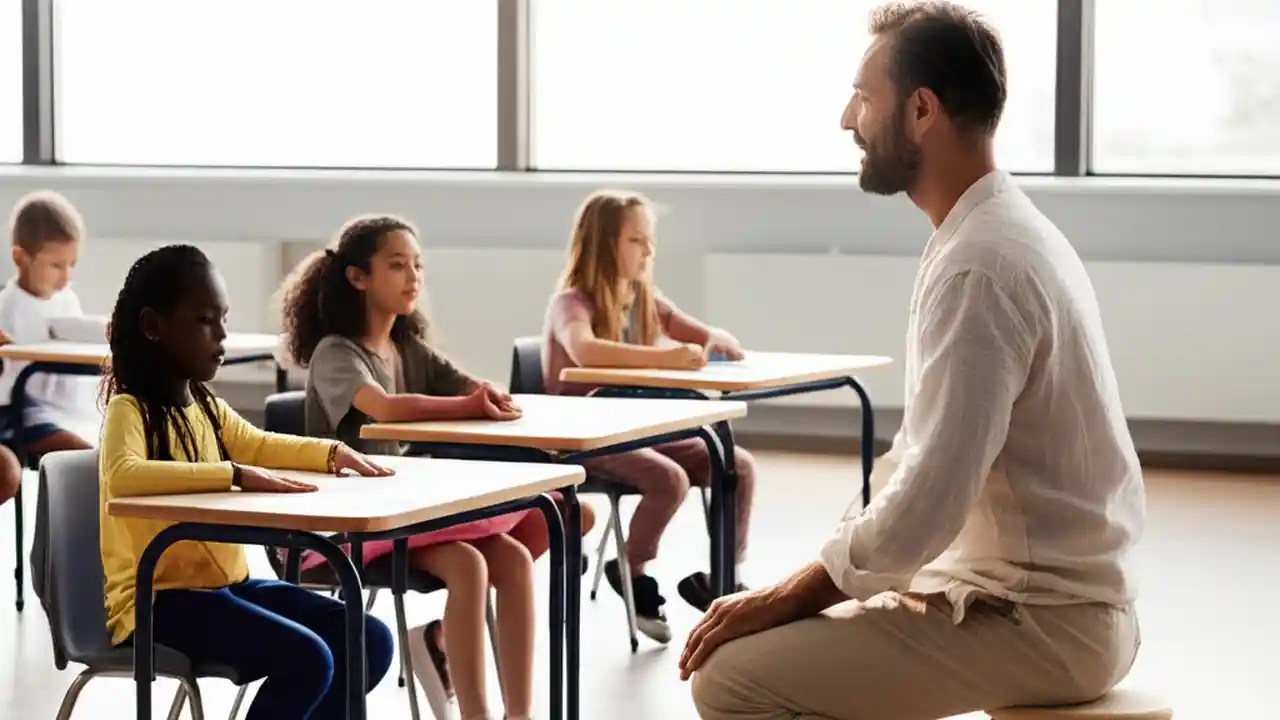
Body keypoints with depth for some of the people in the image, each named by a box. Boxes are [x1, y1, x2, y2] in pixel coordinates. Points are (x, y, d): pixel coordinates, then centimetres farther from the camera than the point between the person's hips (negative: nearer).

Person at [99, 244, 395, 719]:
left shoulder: (206, 407, 11)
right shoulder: (129, 411, -14)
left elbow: (258, 445, 27)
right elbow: (123, 476, -34)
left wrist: (332, 453, 9)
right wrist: (234, 475, -36)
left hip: (226, 584, 9)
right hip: (157, 599, -9)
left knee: (371, 641, -2)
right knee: (305, 659, -26)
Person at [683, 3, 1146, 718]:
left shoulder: (980, 265, -21)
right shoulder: (1002, 232, 12)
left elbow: (925, 505, -25)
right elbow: (922, 465, 17)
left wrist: (783, 598, -12)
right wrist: (795, 591, 10)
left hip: (1040, 620, -10)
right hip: (1043, 590, 10)